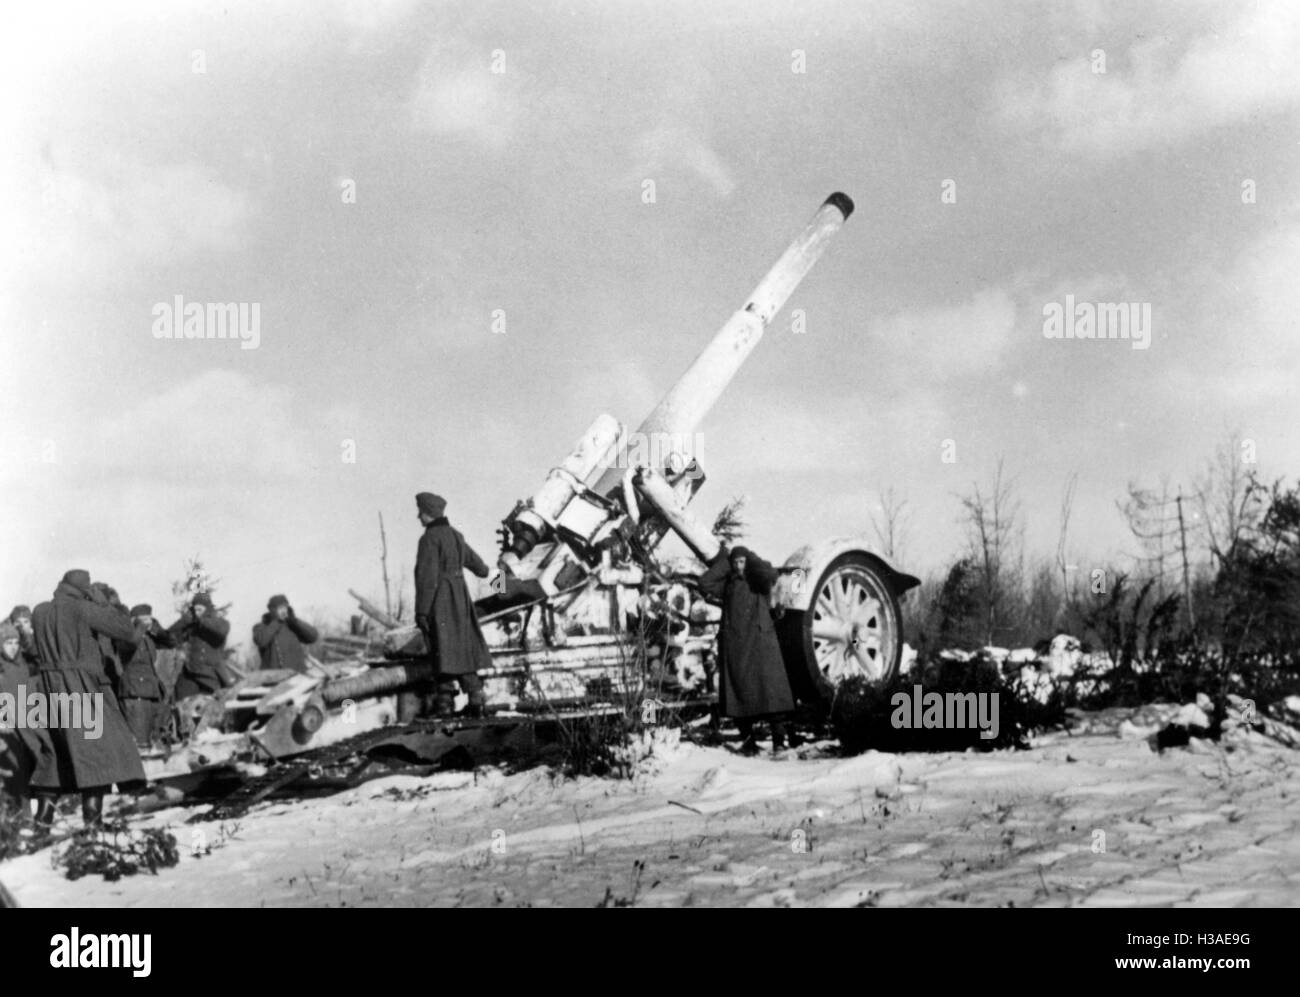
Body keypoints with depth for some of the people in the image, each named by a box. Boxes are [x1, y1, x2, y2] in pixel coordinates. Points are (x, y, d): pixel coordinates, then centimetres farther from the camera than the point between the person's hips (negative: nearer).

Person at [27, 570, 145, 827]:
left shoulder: (39, 612, 9)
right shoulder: (83, 609, -9)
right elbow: (126, 631, -7)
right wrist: (103, 603, 3)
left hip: (51, 686, 7)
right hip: (82, 685, -6)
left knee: (56, 747, 18)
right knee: (96, 743, -4)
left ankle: (44, 808, 15)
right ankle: (92, 810, -14)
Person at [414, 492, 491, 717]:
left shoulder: (430, 538, -14)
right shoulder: (455, 535, 11)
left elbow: (427, 577, -20)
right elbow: (472, 559, 30)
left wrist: (421, 611, -20)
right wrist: (483, 571, 53)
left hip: (439, 600, -8)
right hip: (460, 596, 8)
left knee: (443, 650, -5)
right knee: (463, 648, 11)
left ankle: (445, 701, -4)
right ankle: (476, 697, 10)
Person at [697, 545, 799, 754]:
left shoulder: (759, 581, 6)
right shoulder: (727, 584, 13)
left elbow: (770, 574, -17)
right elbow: (705, 584, -3)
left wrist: (752, 559, -2)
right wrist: (722, 562, 3)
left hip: (759, 642, -2)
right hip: (733, 644, 2)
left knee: (770, 688, -10)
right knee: (739, 690, 1)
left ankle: (779, 738, -10)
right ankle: (747, 739, 8)